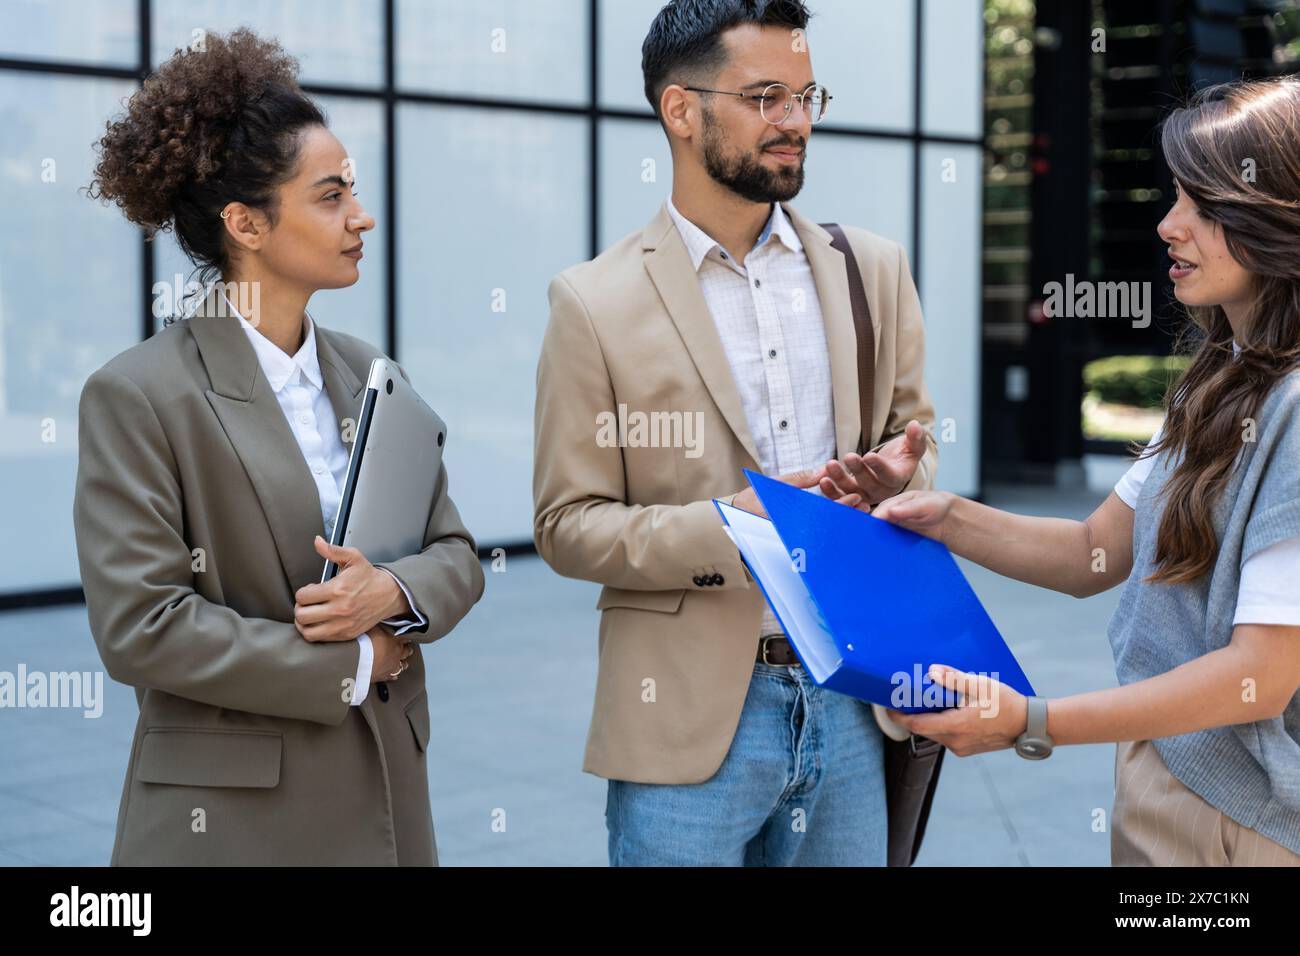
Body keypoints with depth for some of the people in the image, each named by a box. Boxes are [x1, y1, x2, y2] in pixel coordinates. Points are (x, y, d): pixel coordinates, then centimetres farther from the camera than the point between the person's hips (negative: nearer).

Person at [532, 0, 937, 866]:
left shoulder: (871, 268, 6)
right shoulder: (597, 303, -5)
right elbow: (568, 524, -5)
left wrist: (900, 471, -8)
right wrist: (736, 528, -20)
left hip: (851, 701, 4)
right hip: (691, 721, -3)